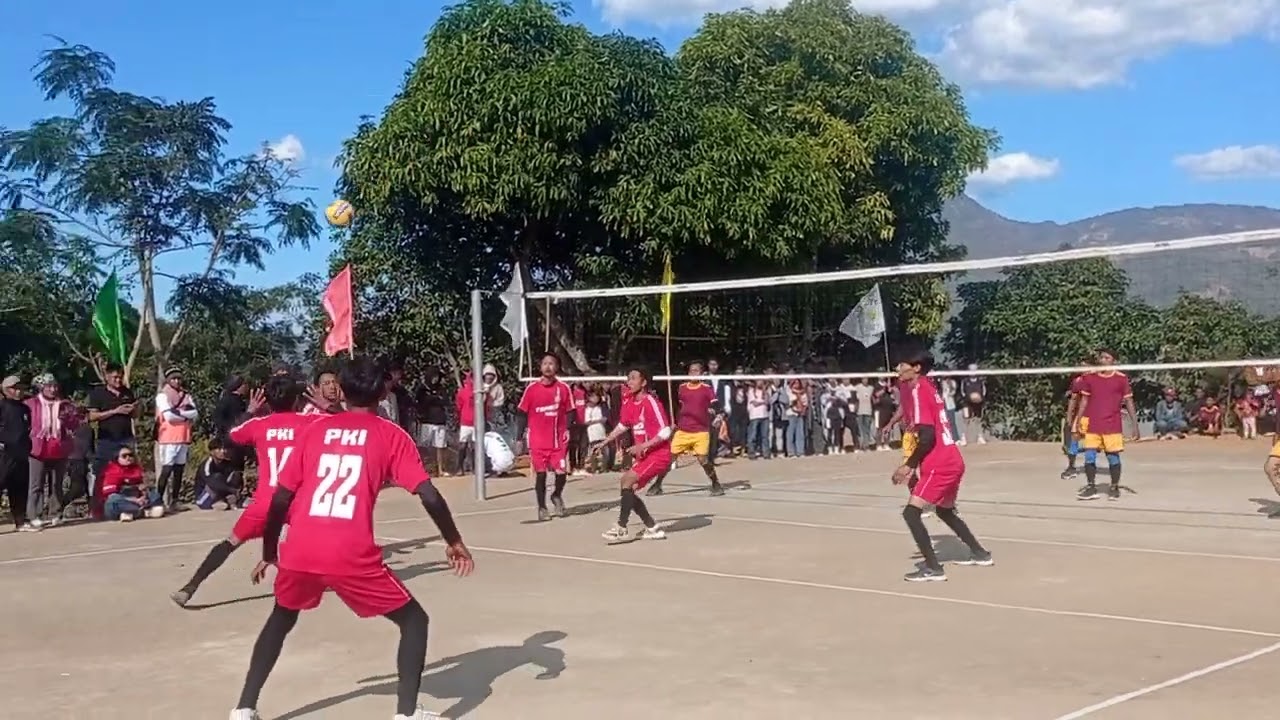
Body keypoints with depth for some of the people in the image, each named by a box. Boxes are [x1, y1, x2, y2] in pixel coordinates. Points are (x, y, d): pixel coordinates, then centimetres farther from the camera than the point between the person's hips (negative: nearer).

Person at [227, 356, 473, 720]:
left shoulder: (315, 428, 16)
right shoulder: (391, 434, 8)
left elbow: (280, 498, 15)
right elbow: (429, 496, -1)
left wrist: (269, 552, 27)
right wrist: (454, 542, 13)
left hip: (299, 551, 4)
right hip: (352, 554, -4)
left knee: (281, 619, 32)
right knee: (414, 620, 15)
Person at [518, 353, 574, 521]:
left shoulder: (563, 388, -1)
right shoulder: (532, 388, -2)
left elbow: (569, 413, 6)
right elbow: (523, 414, 3)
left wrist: (568, 431, -9)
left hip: (558, 440, 0)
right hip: (538, 441, 0)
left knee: (562, 472, -5)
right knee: (540, 474, 4)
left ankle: (557, 496, 26)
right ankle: (542, 508, 19)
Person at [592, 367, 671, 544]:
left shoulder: (650, 402, -19)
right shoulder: (628, 402, 5)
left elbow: (666, 431, -22)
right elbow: (622, 426, 23)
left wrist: (642, 446, -26)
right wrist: (604, 442, 20)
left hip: (658, 454, -9)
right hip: (643, 455, 9)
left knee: (626, 481, -20)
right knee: (627, 489, 6)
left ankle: (622, 529, -16)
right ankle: (653, 528, 14)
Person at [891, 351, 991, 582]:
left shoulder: (917, 389, -14)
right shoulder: (928, 386, 13)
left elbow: (927, 436, -21)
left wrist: (908, 465, -13)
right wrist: (916, 466, 19)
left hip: (940, 465, -10)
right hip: (952, 461, 10)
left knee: (911, 512, -11)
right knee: (944, 511, 28)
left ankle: (933, 568, -13)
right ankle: (980, 554, 37)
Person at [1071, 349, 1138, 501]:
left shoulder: (1121, 378, -2)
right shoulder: (1090, 377, 5)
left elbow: (1129, 402, 2)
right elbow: (1084, 400, 10)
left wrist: (1135, 424, -3)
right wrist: (1078, 421, 4)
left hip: (1113, 425, -2)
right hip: (1092, 425, 2)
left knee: (1113, 457, 3)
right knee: (1089, 456, 0)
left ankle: (1114, 488, 15)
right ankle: (1091, 487, 10)